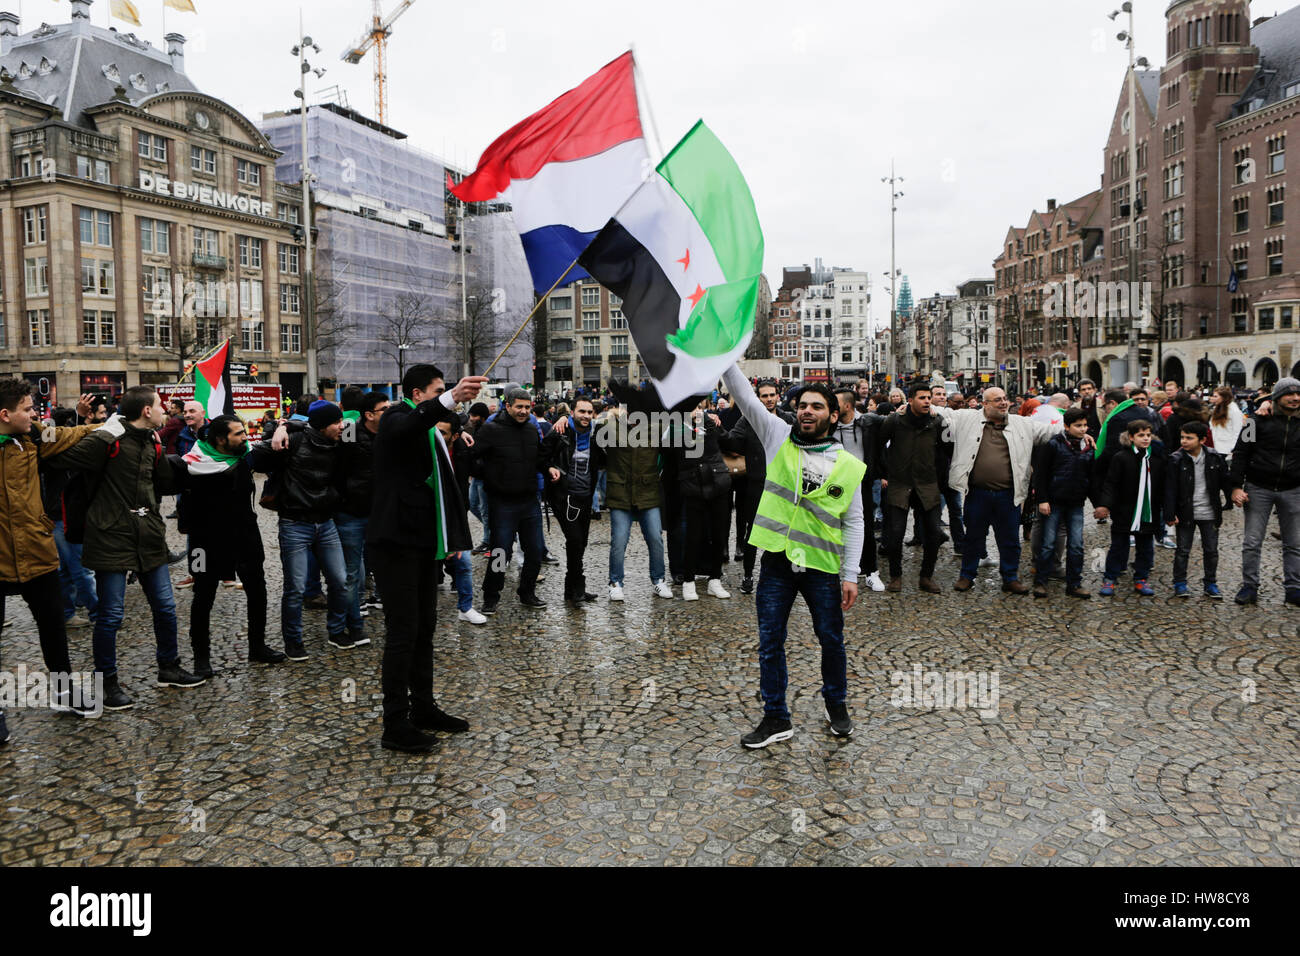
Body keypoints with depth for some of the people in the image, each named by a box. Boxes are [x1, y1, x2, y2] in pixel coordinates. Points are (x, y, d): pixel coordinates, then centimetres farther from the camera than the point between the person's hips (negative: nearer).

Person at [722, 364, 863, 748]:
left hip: (823, 566, -1)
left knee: (832, 640, 12)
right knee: (770, 642, 6)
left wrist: (850, 575, -4)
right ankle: (776, 718, 21)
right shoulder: (778, 436, 2)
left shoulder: (850, 467, 0)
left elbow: (854, 523, 2)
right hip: (776, 561, 1)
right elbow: (743, 393, -4)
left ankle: (836, 703, 38)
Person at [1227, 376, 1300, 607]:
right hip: (1259, 489, -2)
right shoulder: (1260, 419, -4)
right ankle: (1250, 587, 12)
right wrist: (1236, 486, -11)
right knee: (1252, 542, 2)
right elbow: (1241, 453, -4)